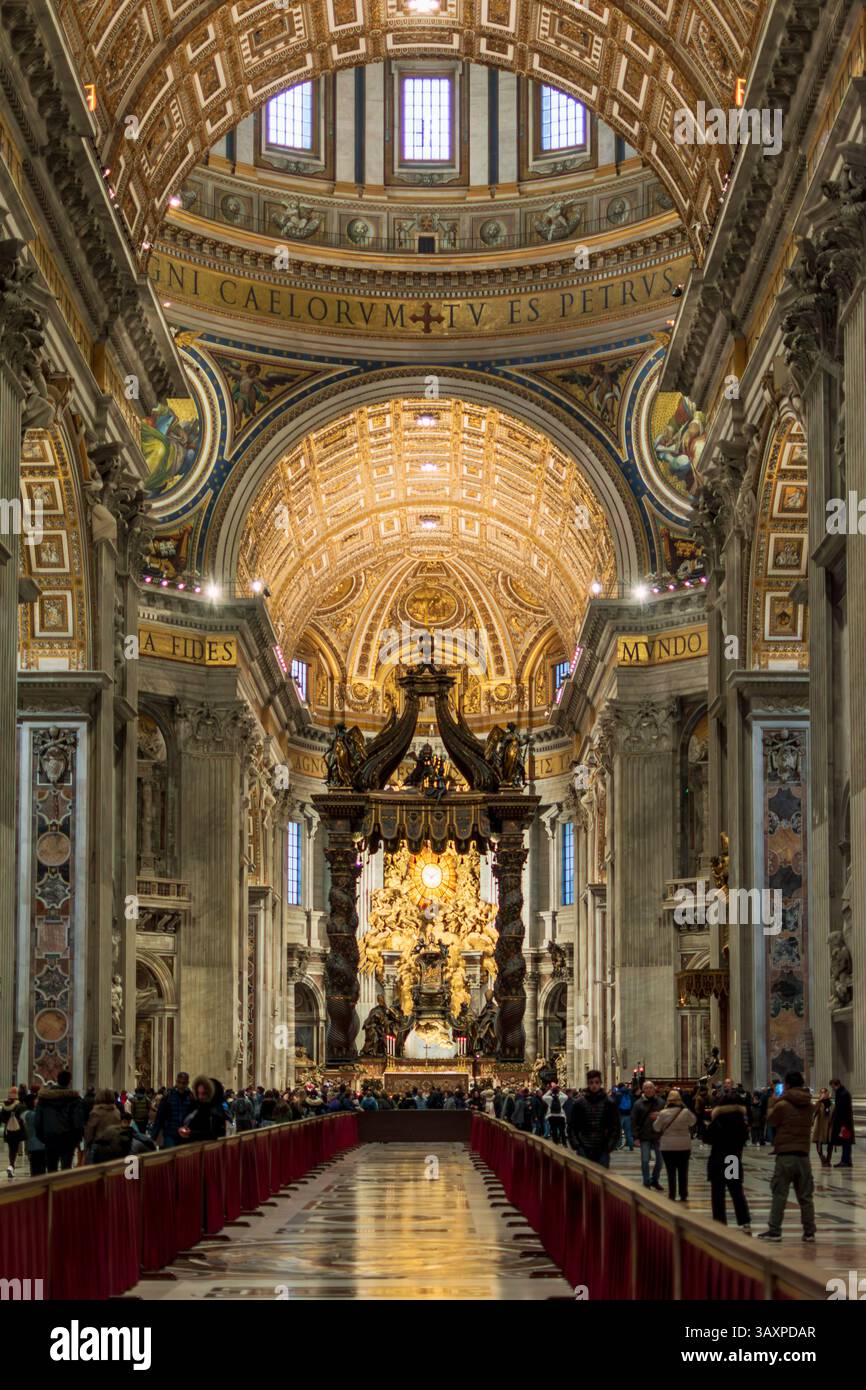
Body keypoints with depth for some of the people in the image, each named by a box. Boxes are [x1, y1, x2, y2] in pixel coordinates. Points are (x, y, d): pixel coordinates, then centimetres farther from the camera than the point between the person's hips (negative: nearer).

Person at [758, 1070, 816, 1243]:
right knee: (805, 1196, 8)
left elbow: (770, 1120, 4)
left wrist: (773, 1103, 19)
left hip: (785, 1154, -4)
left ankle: (774, 1230, -1)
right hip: (803, 1153, 5)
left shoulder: (782, 1105, -10)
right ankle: (809, 1231, 8)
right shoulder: (808, 1105, 7)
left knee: (779, 1194, 0)